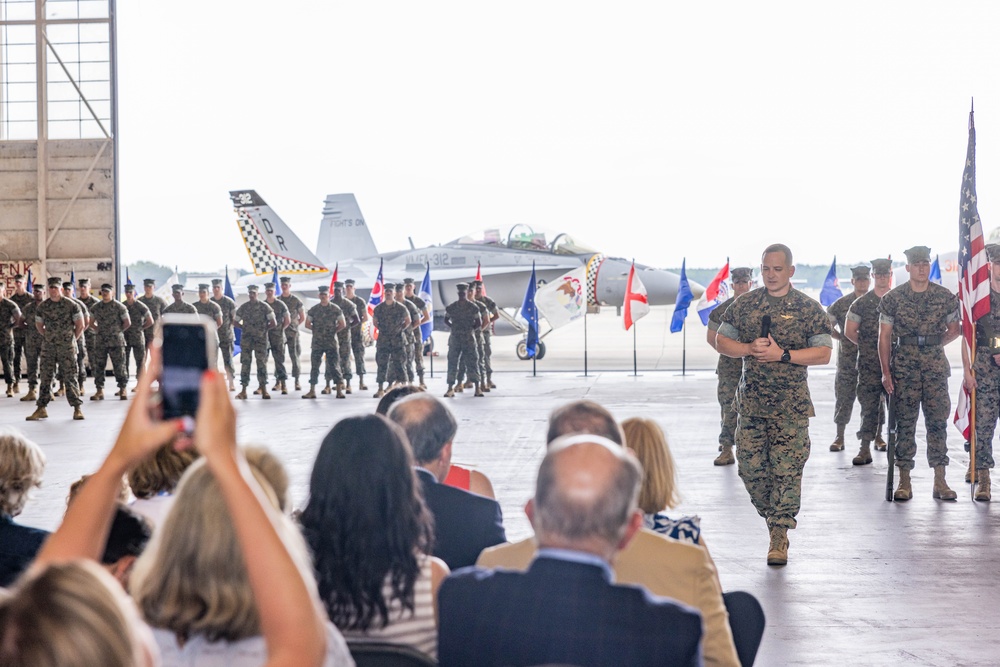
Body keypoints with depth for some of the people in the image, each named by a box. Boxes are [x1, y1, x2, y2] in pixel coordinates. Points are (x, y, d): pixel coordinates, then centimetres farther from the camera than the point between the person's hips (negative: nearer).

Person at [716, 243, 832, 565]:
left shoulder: (809, 308, 0)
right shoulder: (744, 304, 9)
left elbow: (824, 353, -5)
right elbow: (722, 341, 11)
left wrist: (782, 354, -15)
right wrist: (749, 349, -9)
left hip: (791, 405, -3)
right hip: (751, 400, 3)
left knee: (787, 468, -7)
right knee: (750, 466, 2)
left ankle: (779, 535, -2)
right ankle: (774, 518, 23)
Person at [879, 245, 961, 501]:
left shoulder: (946, 297, 4)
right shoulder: (893, 298, 0)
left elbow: (954, 329, 17)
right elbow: (884, 336, 0)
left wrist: (933, 346, 8)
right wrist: (885, 372, -6)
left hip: (936, 366, 1)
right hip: (904, 367, -1)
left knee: (938, 421, 0)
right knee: (905, 422, 0)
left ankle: (940, 480, 5)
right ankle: (904, 480, 5)